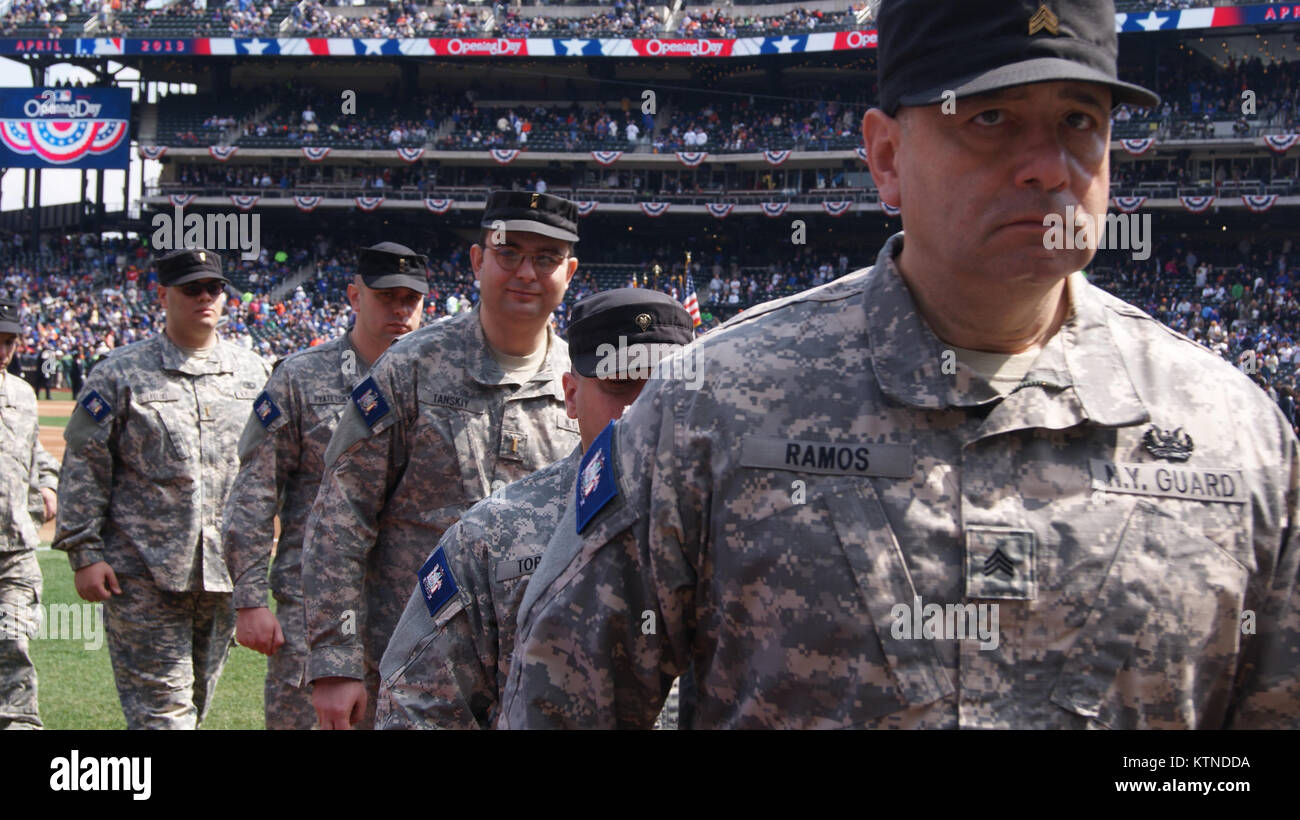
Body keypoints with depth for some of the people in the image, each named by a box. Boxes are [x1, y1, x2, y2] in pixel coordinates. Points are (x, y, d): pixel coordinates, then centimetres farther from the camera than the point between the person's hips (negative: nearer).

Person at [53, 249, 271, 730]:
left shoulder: (252, 372, 12)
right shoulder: (119, 375, -1)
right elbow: (84, 468, -2)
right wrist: (84, 554, -8)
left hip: (226, 575, 5)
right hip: (143, 577, -4)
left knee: (195, 701, 14)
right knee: (161, 707, -7)